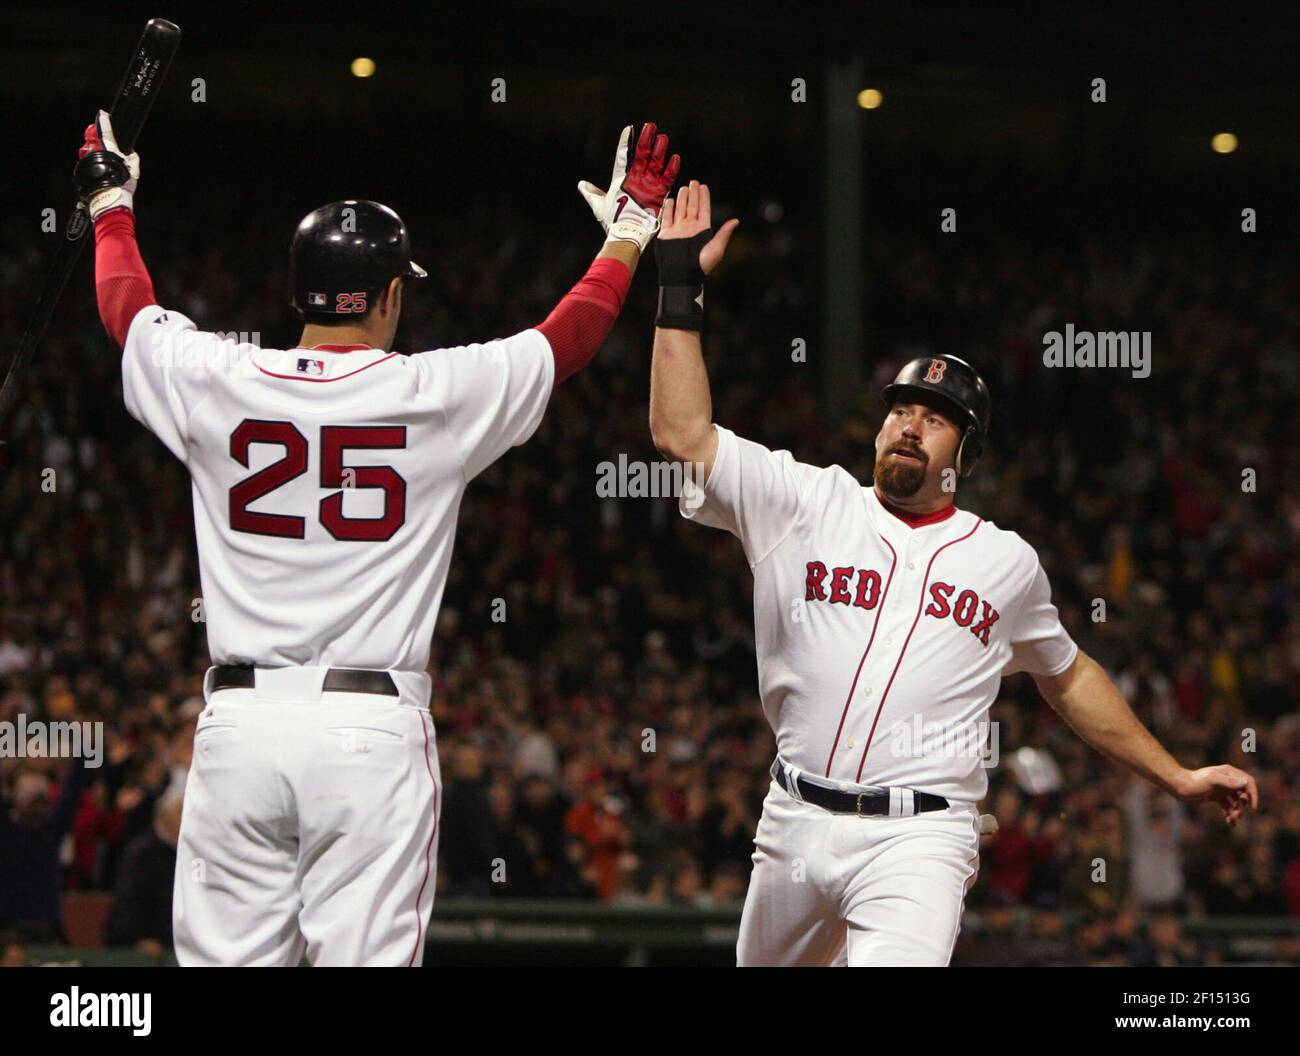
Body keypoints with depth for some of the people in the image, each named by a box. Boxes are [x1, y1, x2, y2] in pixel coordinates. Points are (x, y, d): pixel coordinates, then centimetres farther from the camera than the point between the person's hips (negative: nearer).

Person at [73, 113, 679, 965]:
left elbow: (127, 307, 24)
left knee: (225, 957, 4)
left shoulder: (216, 382, 3)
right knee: (365, 957, -4)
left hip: (238, 725, 2)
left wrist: (112, 205, 43)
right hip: (372, 733, -2)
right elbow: (572, 334, 13)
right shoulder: (438, 394, -3)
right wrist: (630, 233, 30)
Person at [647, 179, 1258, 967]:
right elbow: (684, 436, 0)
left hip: (918, 842, -2)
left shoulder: (1007, 562, 12)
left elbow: (1067, 677, 25)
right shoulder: (809, 505, 8)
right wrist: (682, 289, -4)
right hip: (795, 828, 3)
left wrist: (1176, 777, 23)